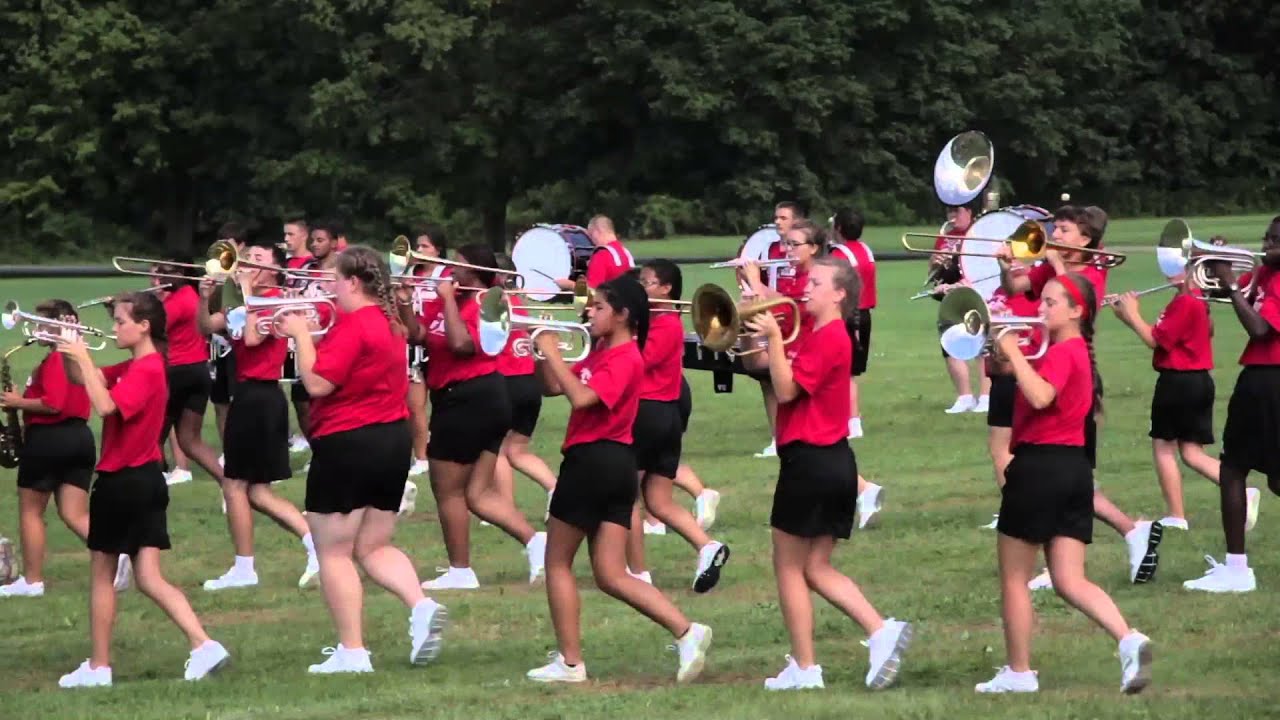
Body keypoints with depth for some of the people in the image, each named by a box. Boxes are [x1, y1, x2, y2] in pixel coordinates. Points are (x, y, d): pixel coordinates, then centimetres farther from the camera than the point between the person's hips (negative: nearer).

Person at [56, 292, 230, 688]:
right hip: (145, 480, 9)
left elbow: (104, 405, -31)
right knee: (149, 578, 4)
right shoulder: (132, 368, 13)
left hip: (122, 482, -9)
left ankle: (98, 667, 12)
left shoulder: (145, 371, -17)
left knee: (101, 575, 5)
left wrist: (83, 357, -24)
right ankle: (204, 645, -9)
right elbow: (79, 380, 17)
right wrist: (68, 352, -1)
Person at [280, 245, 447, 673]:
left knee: (334, 553, 1)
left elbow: (317, 383, -22)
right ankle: (422, 606, -9)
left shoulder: (352, 325, -17)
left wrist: (301, 335, -11)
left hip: (346, 444, -9)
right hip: (393, 441, 9)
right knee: (373, 546, 16)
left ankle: (351, 652, 0)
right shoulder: (388, 324, 13)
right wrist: (310, 335, 11)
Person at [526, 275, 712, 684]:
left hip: (593, 461, -9)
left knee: (557, 562, 4)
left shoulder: (623, 359, -13)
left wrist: (553, 354, -19)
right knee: (611, 575, 4)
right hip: (615, 465, 9)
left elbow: (580, 397, -27)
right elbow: (551, 388, 19)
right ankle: (686, 632, -8)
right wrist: (541, 353, 2)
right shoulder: (602, 353, 16)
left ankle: (569, 662, 6)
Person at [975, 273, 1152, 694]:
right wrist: (1002, 355, 6)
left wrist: (1013, 352, -22)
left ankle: (1018, 672, 9)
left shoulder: (1061, 353, -12)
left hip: (1040, 466, -9)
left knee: (1014, 577, 4)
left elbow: (1040, 396, -31)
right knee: (1069, 581, 4)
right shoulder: (1076, 352, 19)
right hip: (1073, 469, 9)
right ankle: (1129, 640, -16)